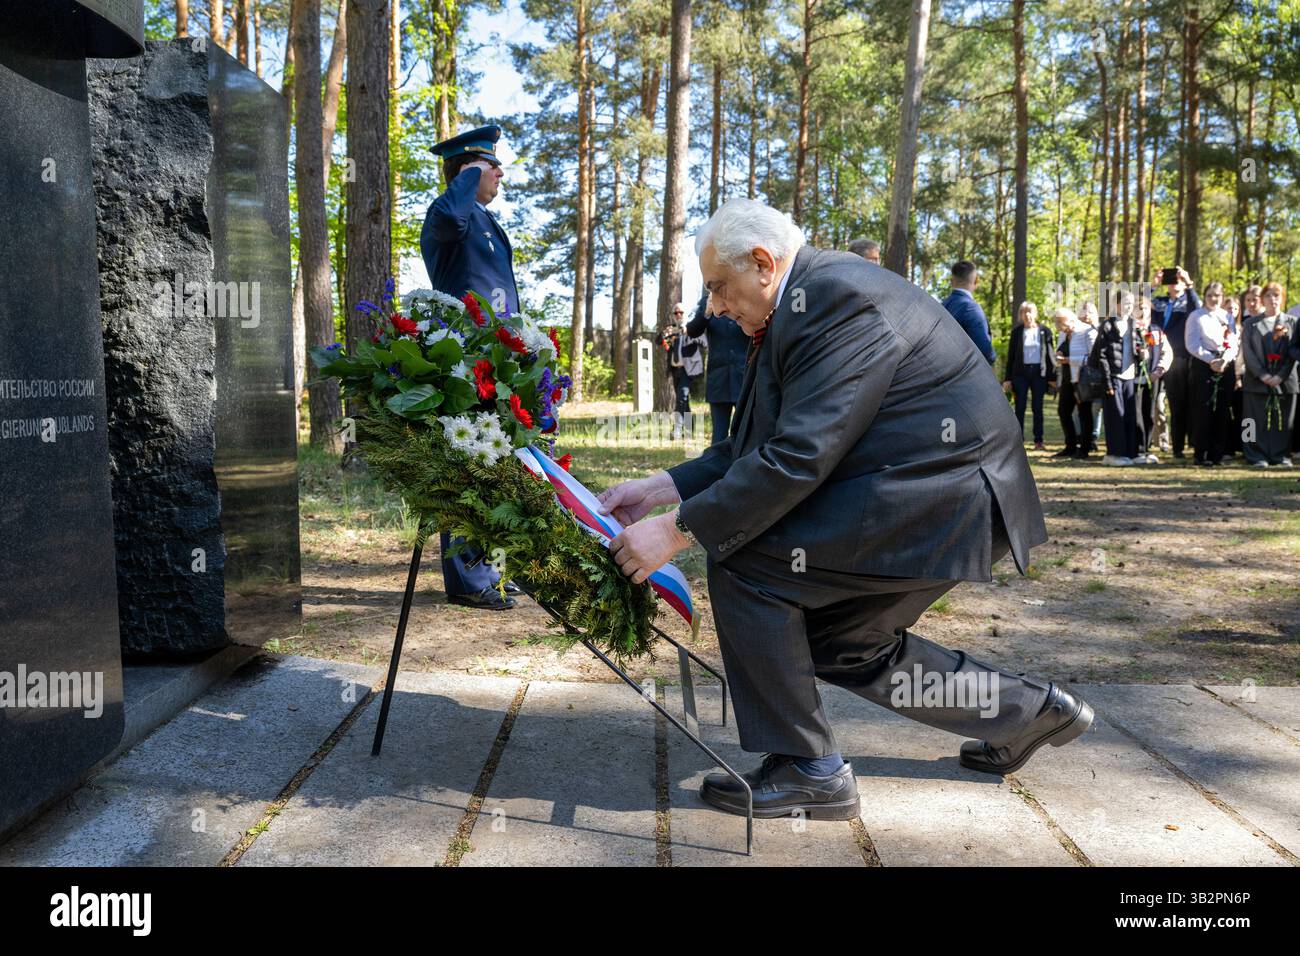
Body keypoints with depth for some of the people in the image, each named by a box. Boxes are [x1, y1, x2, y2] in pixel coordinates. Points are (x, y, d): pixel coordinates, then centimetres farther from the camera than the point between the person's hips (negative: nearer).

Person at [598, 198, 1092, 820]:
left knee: (740, 559, -16)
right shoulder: (804, 303, 12)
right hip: (941, 491, 11)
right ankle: (1029, 710, 32)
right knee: (842, 643, 19)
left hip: (947, 492, -11)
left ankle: (807, 769, -3)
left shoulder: (840, 296, -20)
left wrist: (678, 531, -21)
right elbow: (756, 445, 13)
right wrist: (663, 487, 5)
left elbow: (799, 457, -26)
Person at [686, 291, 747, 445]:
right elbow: (692, 331, -5)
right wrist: (706, 314, -25)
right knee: (719, 434, 4)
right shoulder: (707, 300, 6)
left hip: (746, 376, -1)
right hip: (718, 378, 1)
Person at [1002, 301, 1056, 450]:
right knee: (1020, 407, -1)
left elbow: (1050, 354, 6)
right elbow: (1011, 355, 4)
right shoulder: (1017, 331, 4)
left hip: (1039, 372, 0)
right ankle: (1019, 440, 4)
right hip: (1021, 373, 0)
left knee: (1038, 408, 3)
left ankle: (1038, 440, 8)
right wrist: (1008, 378, -1)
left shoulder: (1044, 332, 5)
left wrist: (1052, 376, 0)